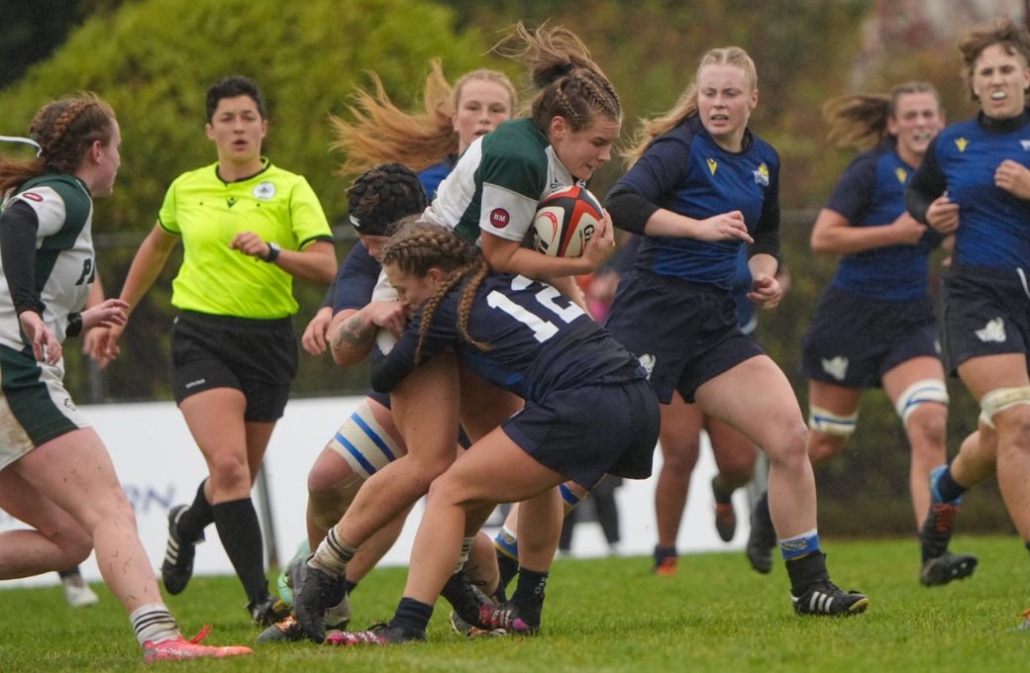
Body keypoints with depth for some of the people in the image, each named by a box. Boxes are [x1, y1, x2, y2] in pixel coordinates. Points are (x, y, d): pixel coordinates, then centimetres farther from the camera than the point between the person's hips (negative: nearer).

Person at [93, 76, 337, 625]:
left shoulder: (290, 189, -1)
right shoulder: (186, 189, 7)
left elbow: (326, 267, -12)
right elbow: (157, 246, 27)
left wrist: (271, 252, -29)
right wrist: (119, 312, 29)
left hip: (268, 341, 0)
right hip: (202, 336, 0)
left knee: (239, 477, 11)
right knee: (228, 465, -20)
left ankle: (187, 524, 47)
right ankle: (260, 601, -20)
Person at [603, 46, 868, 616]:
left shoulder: (763, 161, 13)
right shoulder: (680, 149, -9)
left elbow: (764, 237, 28)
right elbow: (621, 204, -25)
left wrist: (765, 274, 8)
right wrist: (699, 226, -32)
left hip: (716, 322, 7)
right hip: (654, 310, -7)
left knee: (790, 437, -3)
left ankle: (810, 588, 7)